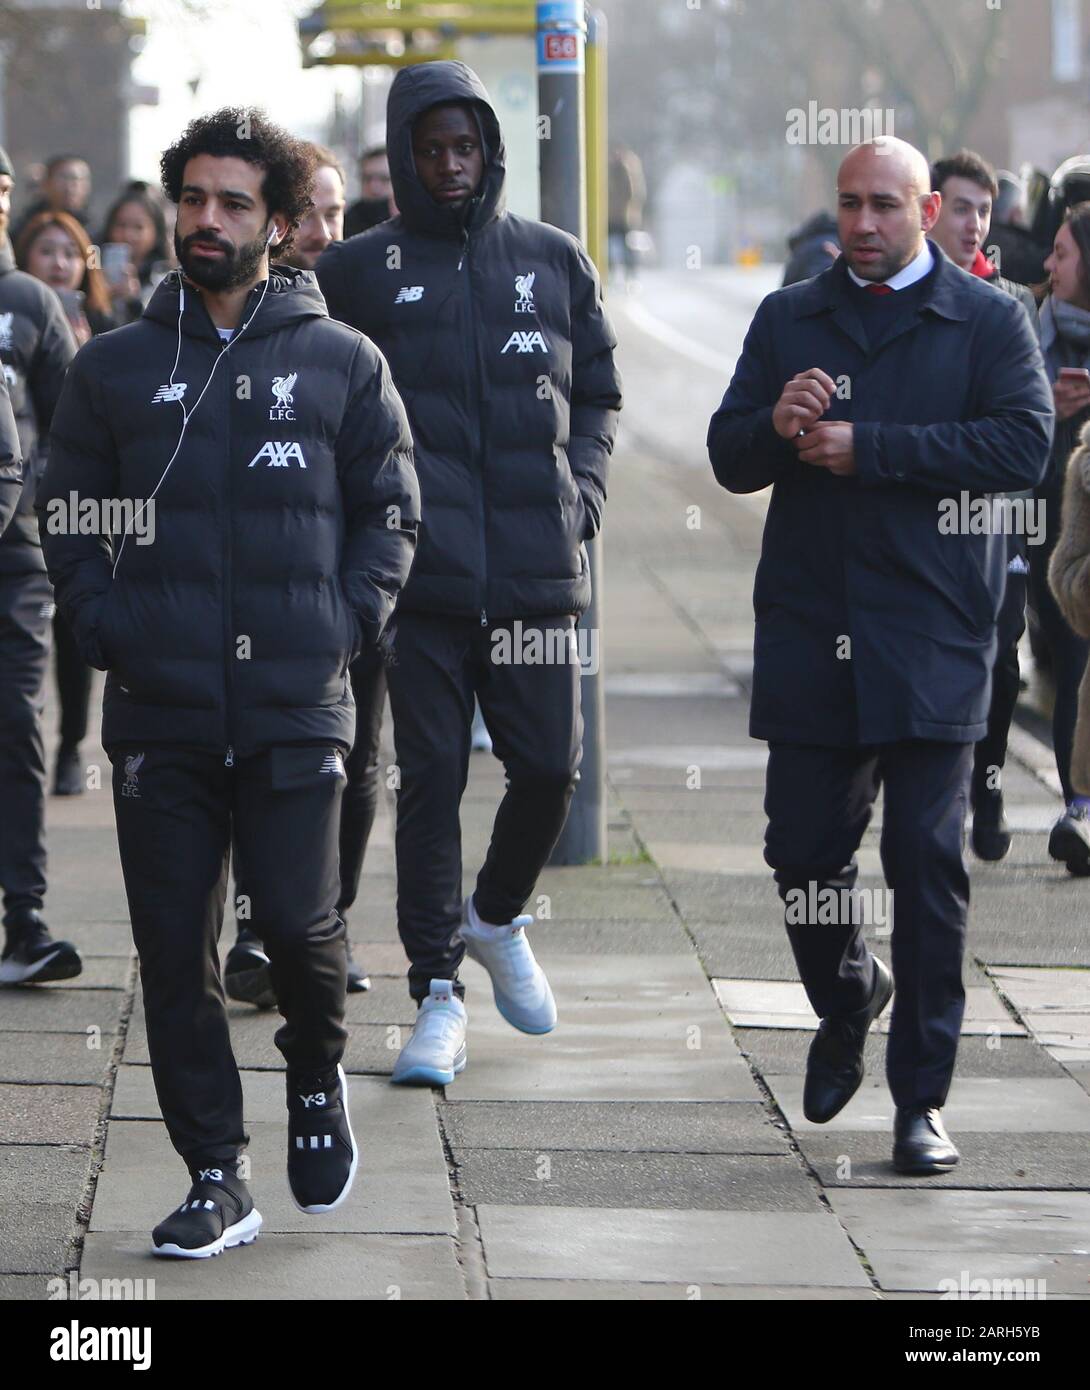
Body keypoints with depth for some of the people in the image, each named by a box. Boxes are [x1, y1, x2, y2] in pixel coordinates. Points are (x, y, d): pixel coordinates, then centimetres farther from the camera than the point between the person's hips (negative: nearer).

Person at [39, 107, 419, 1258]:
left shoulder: (342, 364, 7)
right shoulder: (115, 367, 9)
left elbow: (389, 512, 11)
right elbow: (67, 516, 13)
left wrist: (348, 624, -1)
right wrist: (106, 630, -1)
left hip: (297, 709, -1)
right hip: (158, 713, 2)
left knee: (297, 922, -9)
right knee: (176, 951, 1)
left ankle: (316, 1074, 23)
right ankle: (215, 1180, 9)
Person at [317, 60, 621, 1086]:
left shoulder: (553, 261, 12)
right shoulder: (358, 271, 4)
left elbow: (598, 394, 18)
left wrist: (579, 501, 5)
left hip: (538, 567, 2)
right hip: (422, 569, -2)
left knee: (549, 766, 1)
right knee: (430, 776, -3)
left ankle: (497, 919, 30)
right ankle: (437, 992, 3)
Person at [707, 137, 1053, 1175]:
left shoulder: (988, 322, 4)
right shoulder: (788, 319, 15)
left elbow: (1022, 443, -11)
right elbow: (728, 458, 11)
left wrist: (869, 448, -15)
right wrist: (776, 426, -13)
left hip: (931, 637, -3)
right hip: (807, 633, 3)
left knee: (927, 865, -4)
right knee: (803, 851, 4)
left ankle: (921, 1097, 2)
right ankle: (847, 1002, 35)